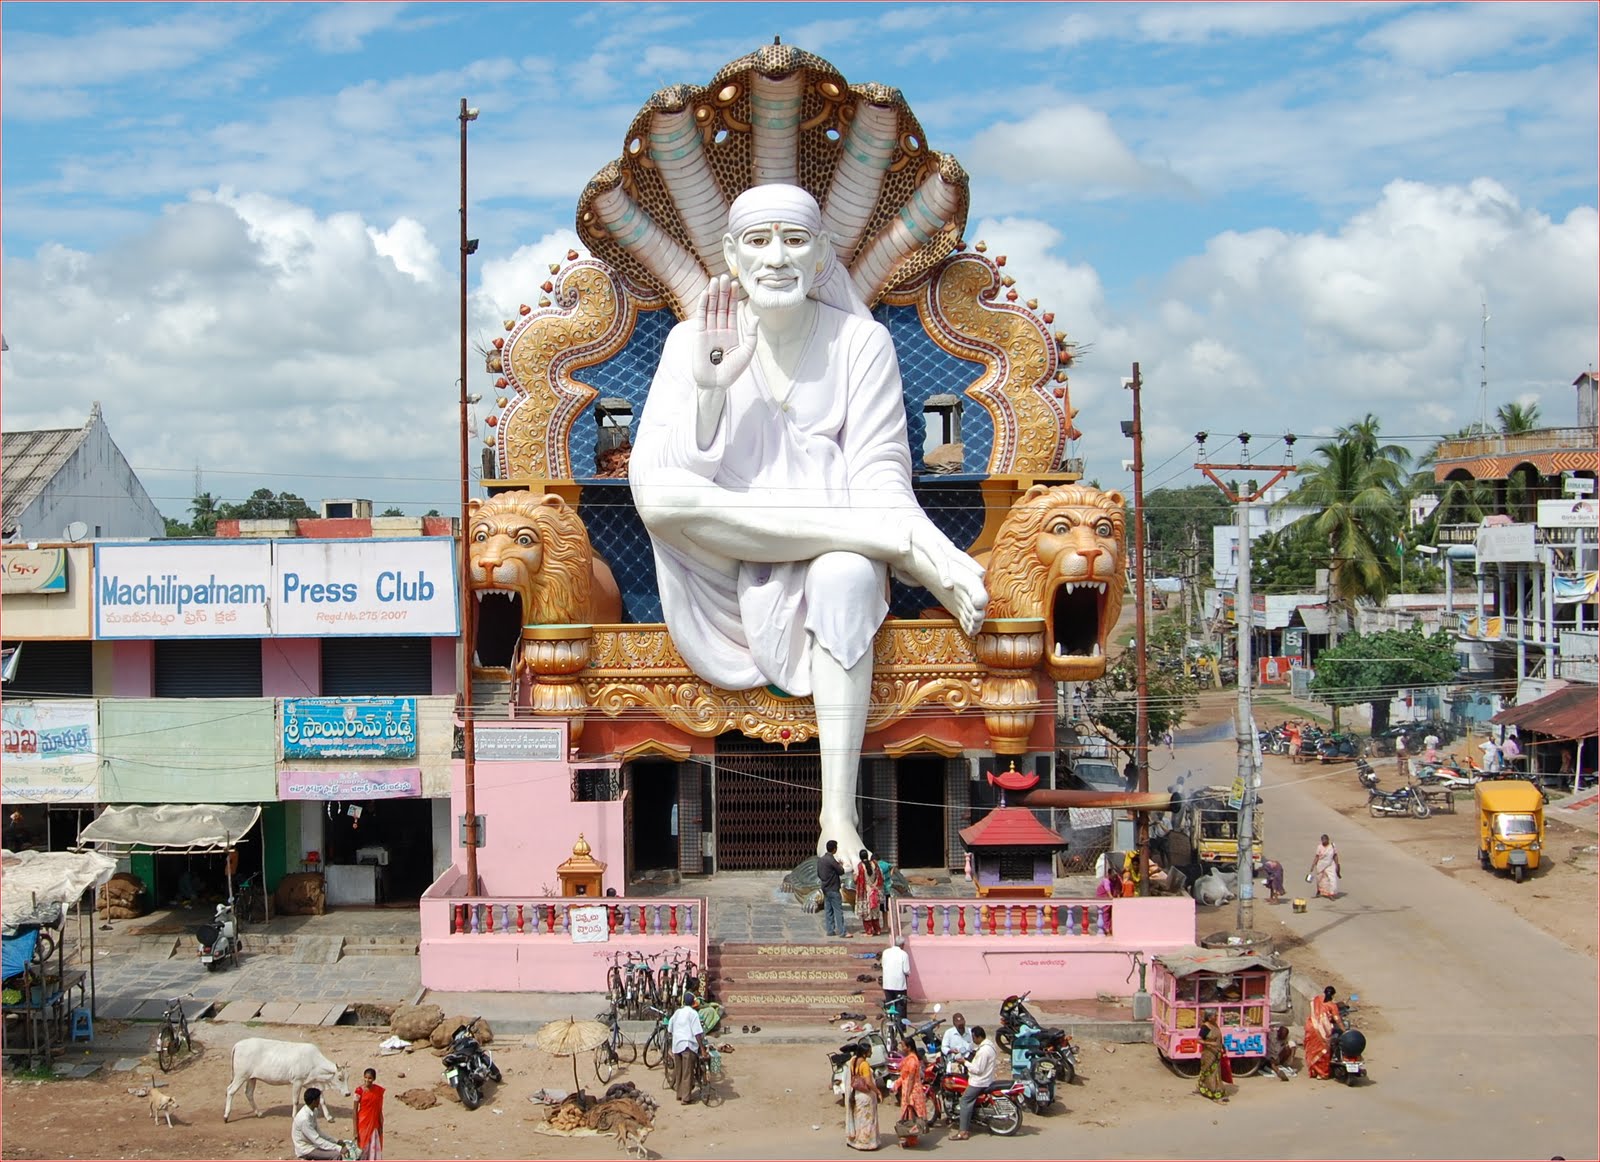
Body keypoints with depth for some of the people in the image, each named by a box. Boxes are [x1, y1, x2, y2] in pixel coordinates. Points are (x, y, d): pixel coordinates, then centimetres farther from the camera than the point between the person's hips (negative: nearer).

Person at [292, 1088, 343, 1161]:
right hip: (305, 1150, -10)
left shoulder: (312, 1112, 1)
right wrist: (339, 1149, -27)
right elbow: (317, 1140, -28)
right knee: (337, 1154, -21)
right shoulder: (304, 1118, -28)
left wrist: (335, 1141, 7)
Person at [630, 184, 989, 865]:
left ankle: (839, 813, -40)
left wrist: (941, 552, -23)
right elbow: (663, 480, -7)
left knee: (846, 575, -38)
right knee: (660, 495, -32)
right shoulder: (694, 340, 2)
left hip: (829, 557, -1)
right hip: (727, 573, 1)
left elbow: (878, 475, -4)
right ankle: (901, 548, -29)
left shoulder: (860, 341, 2)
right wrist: (711, 385, -22)